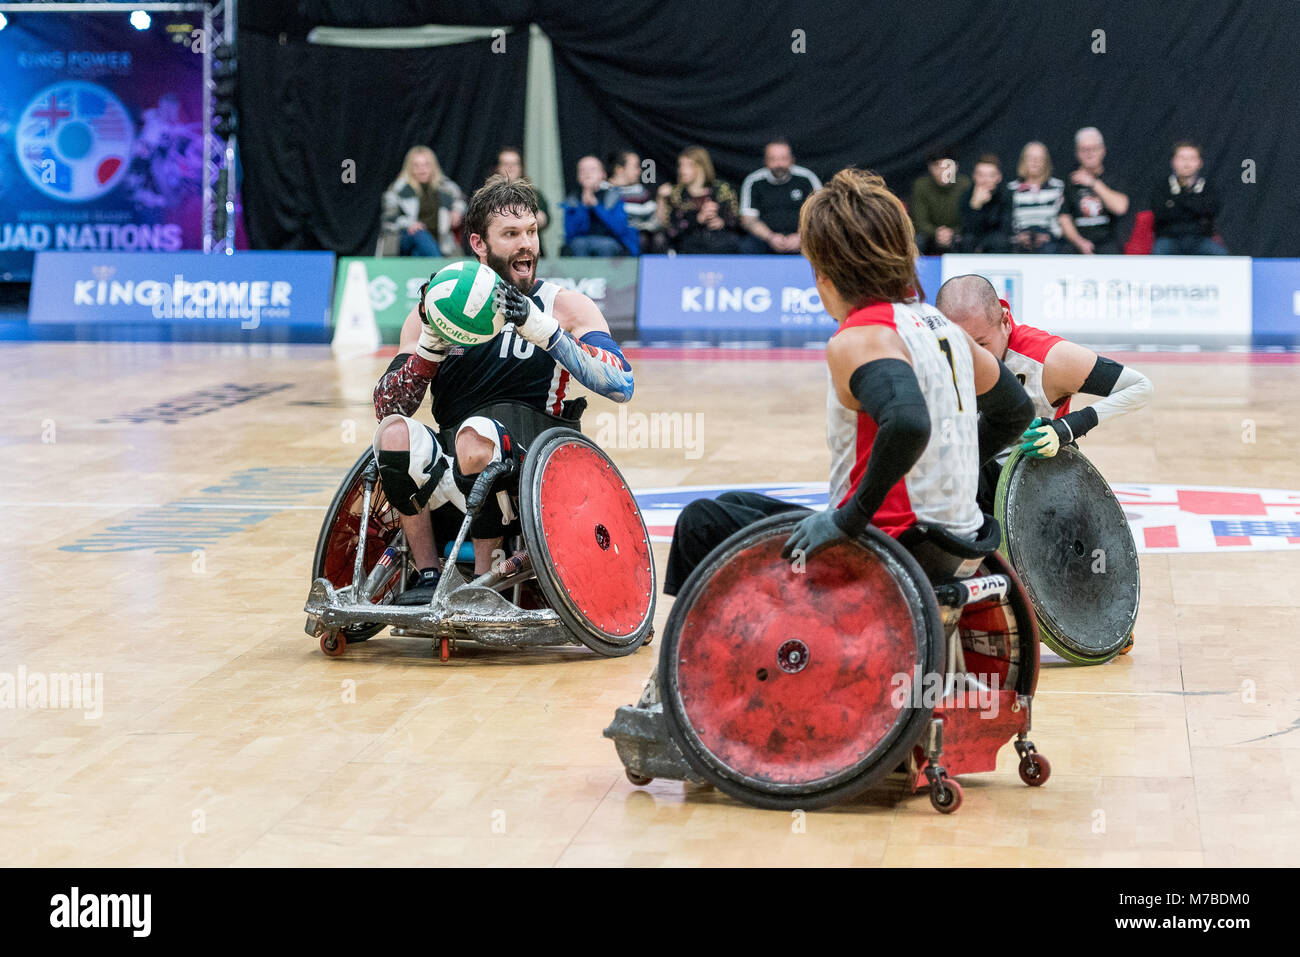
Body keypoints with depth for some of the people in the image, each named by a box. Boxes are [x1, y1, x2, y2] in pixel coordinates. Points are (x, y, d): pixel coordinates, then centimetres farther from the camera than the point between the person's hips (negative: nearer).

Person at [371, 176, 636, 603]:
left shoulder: (565, 307, 0)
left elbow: (621, 384, -18)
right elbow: (387, 406, -2)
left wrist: (537, 327, -27)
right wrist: (433, 339, -18)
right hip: (443, 483, 3)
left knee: (476, 433, -33)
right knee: (394, 432, -26)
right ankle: (429, 576, -15)